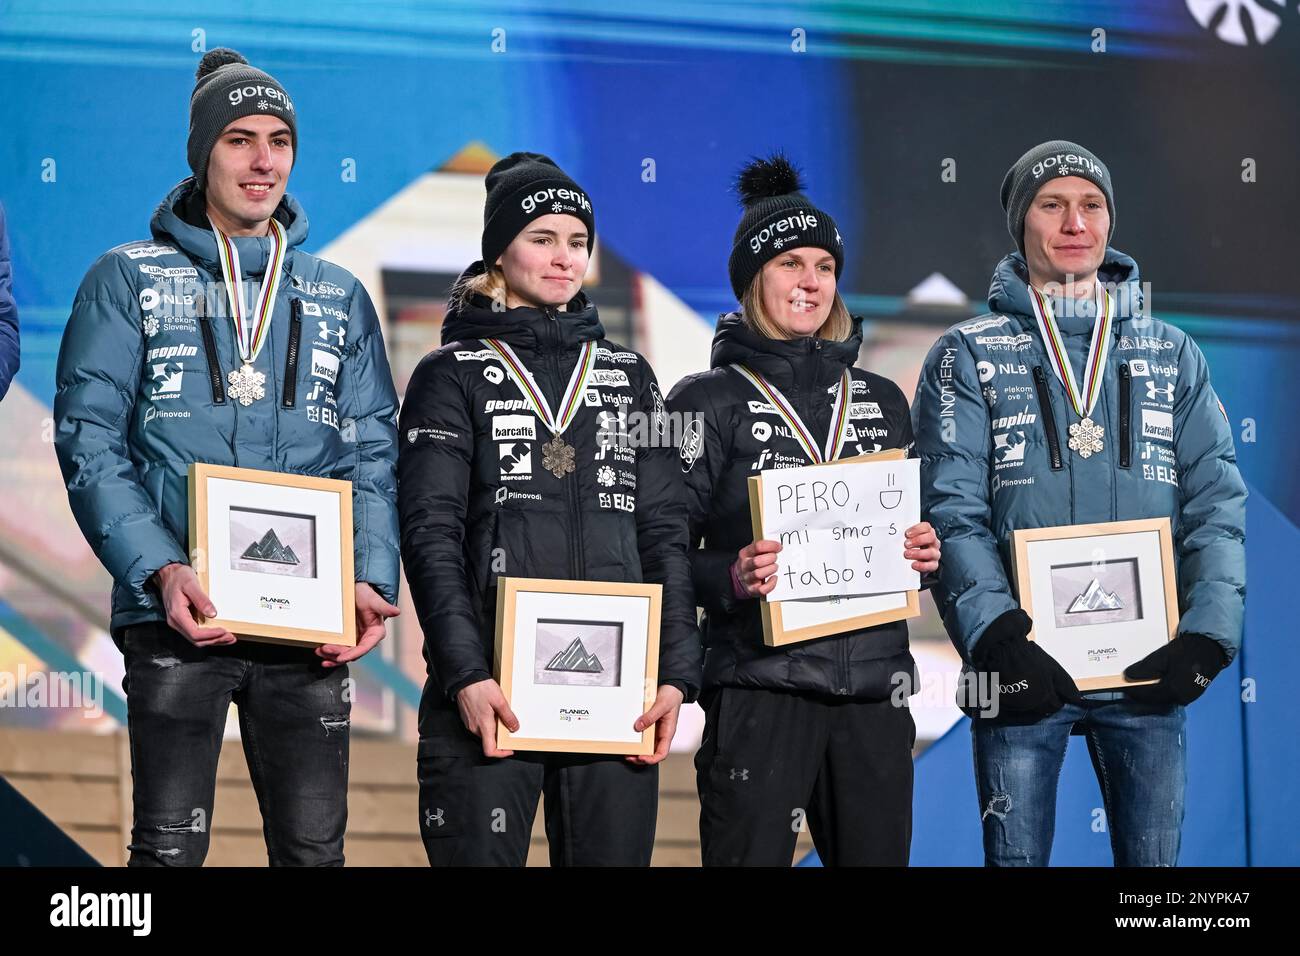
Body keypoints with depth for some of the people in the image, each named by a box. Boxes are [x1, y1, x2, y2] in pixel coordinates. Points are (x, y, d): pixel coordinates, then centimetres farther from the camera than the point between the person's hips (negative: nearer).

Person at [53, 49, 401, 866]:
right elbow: (91, 440, -2)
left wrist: (375, 580, -6)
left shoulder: (340, 298, 15)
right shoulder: (130, 280, 5)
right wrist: (161, 569, -17)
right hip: (178, 615, -3)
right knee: (170, 849, -4)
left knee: (315, 849, 3)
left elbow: (374, 455, 12)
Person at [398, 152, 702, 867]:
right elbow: (431, 535, -4)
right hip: (491, 694, -3)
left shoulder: (628, 375, 16)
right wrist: (466, 674, -16)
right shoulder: (453, 374, 6)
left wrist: (676, 673, 0)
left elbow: (665, 533, 12)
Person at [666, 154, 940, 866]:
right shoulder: (707, 402, 2)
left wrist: (922, 554, 0)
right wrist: (731, 577, -20)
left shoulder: (882, 400, 15)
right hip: (760, 689, -4)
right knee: (749, 857, -5)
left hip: (875, 682, 4)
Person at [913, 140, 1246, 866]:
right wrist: (996, 634, -18)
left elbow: (1217, 502, 6)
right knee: (1017, 856, 1)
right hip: (1024, 660, -2)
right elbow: (952, 513, -4)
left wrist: (1209, 634, -8)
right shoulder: (969, 357, 5)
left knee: (1154, 859, 5)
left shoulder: (1172, 355, 12)